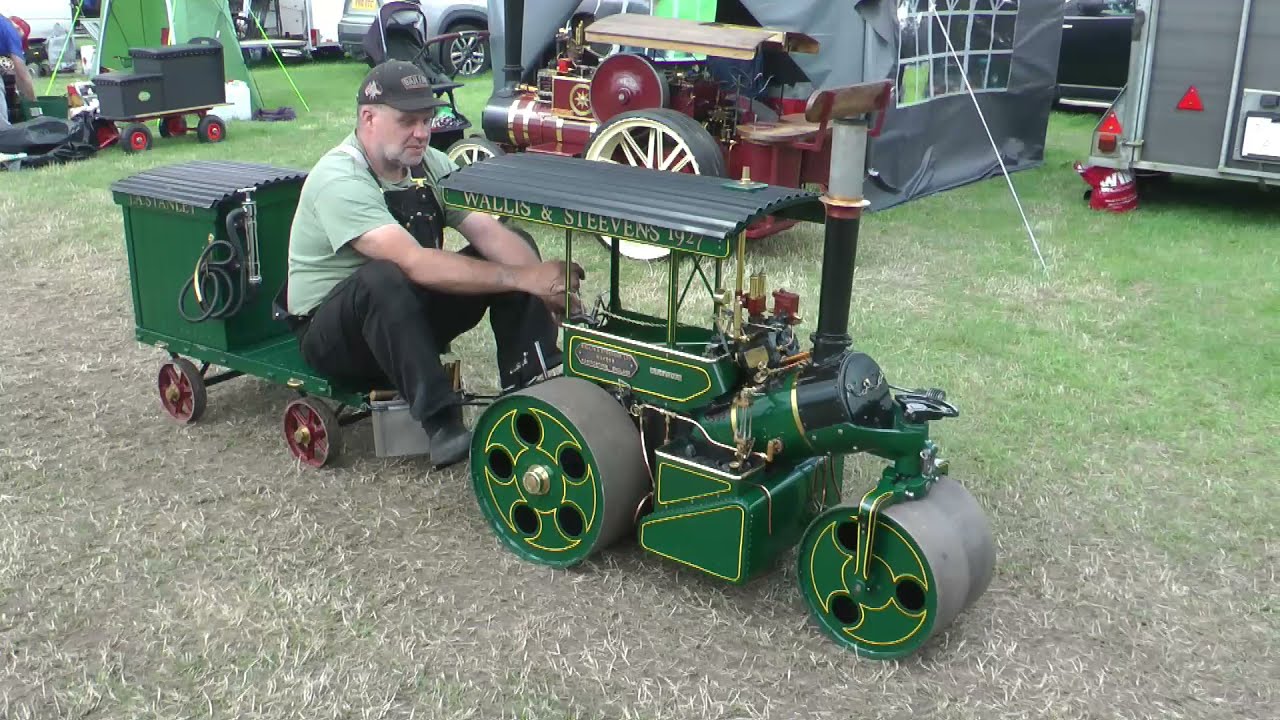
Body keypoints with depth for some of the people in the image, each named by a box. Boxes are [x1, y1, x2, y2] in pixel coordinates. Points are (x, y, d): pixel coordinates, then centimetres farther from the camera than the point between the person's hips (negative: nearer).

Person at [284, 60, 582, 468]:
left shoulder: (429, 165, -1)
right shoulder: (340, 180, -24)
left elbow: (490, 232, -11)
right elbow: (414, 263, -36)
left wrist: (548, 286, -29)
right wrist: (523, 278, -38)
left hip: (414, 313, 7)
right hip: (333, 334, -7)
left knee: (516, 250, -6)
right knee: (384, 278, -40)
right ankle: (442, 426, -35)